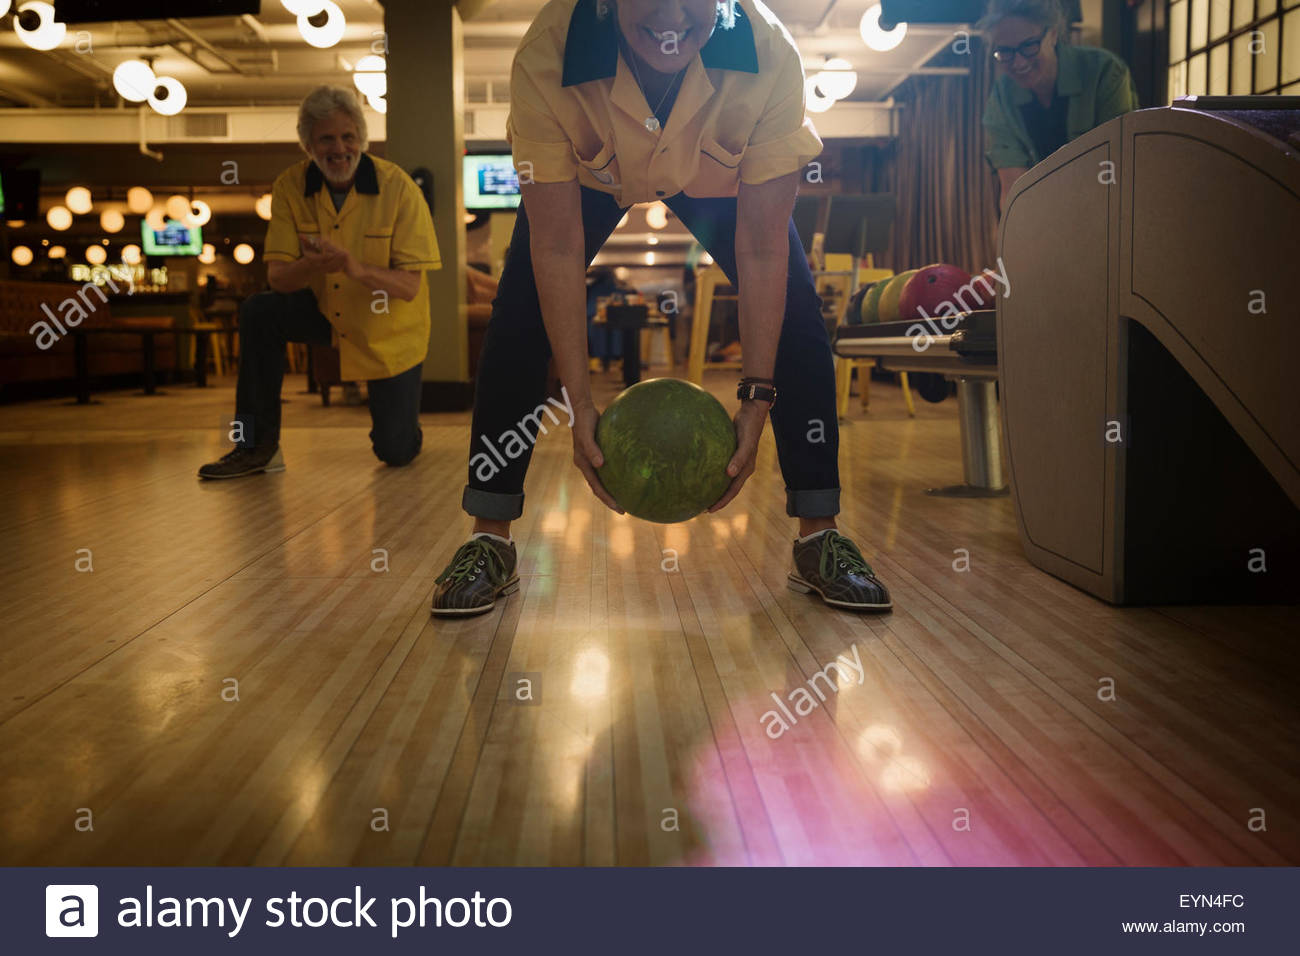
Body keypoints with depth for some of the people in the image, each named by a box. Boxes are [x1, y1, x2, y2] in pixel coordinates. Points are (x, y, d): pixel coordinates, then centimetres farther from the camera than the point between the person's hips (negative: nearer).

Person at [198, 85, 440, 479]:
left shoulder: (398, 188, -21)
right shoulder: (291, 186, -12)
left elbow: (409, 286, -23)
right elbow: (277, 276, -13)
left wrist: (358, 269, -43)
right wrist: (311, 265, -37)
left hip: (389, 331, -3)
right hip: (324, 312, 3)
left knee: (396, 452, -5)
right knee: (258, 311, -25)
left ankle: (403, 421, 35)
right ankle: (257, 446, -13)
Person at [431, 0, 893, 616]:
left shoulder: (770, 58, -38)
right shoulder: (544, 61, -40)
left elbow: (762, 248, -32)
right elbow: (557, 247, -35)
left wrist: (756, 401, -34)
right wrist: (579, 405, -37)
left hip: (719, 173, 1)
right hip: (587, 174, 0)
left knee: (797, 323, -13)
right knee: (519, 320, -16)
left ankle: (819, 539, 2)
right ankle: (488, 542, -1)